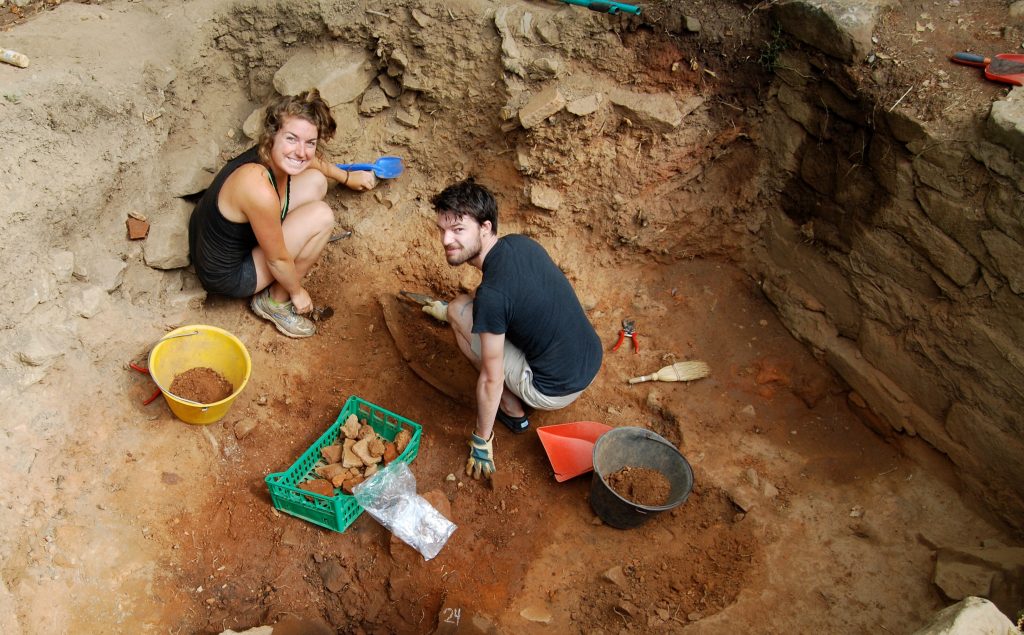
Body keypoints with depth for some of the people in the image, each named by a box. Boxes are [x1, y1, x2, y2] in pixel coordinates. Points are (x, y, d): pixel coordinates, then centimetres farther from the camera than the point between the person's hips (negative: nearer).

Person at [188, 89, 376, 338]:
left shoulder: (274, 156, -12)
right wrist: (297, 292, -5)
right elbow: (277, 260, -23)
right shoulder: (260, 189, -38)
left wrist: (348, 177, 28)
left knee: (315, 181, 4)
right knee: (321, 216, -19)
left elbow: (313, 162, 14)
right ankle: (276, 301, 0)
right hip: (226, 275, -8)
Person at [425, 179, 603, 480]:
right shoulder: (520, 242, -4)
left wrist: (481, 441, -4)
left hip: (556, 390, -8)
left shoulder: (491, 295, -28)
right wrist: (449, 310, 30)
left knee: (459, 312, -2)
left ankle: (513, 410, 7)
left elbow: (491, 379, -19)